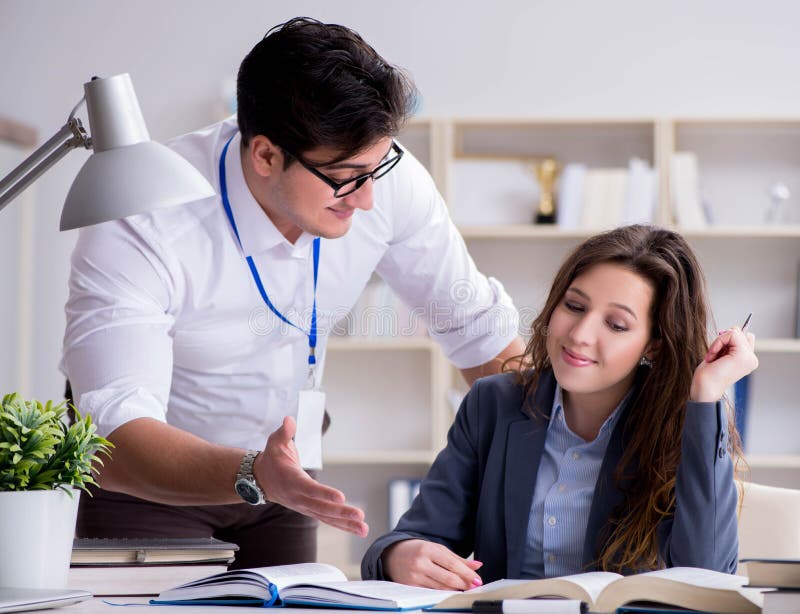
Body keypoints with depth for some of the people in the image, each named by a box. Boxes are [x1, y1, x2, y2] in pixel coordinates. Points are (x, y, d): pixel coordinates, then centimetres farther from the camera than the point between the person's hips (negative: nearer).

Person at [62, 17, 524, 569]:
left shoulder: (386, 178, -17)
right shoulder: (137, 227, -31)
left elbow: (481, 332, -3)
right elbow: (113, 440, -37)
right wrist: (252, 476, -52)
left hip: (281, 478, 4)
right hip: (143, 479, -4)